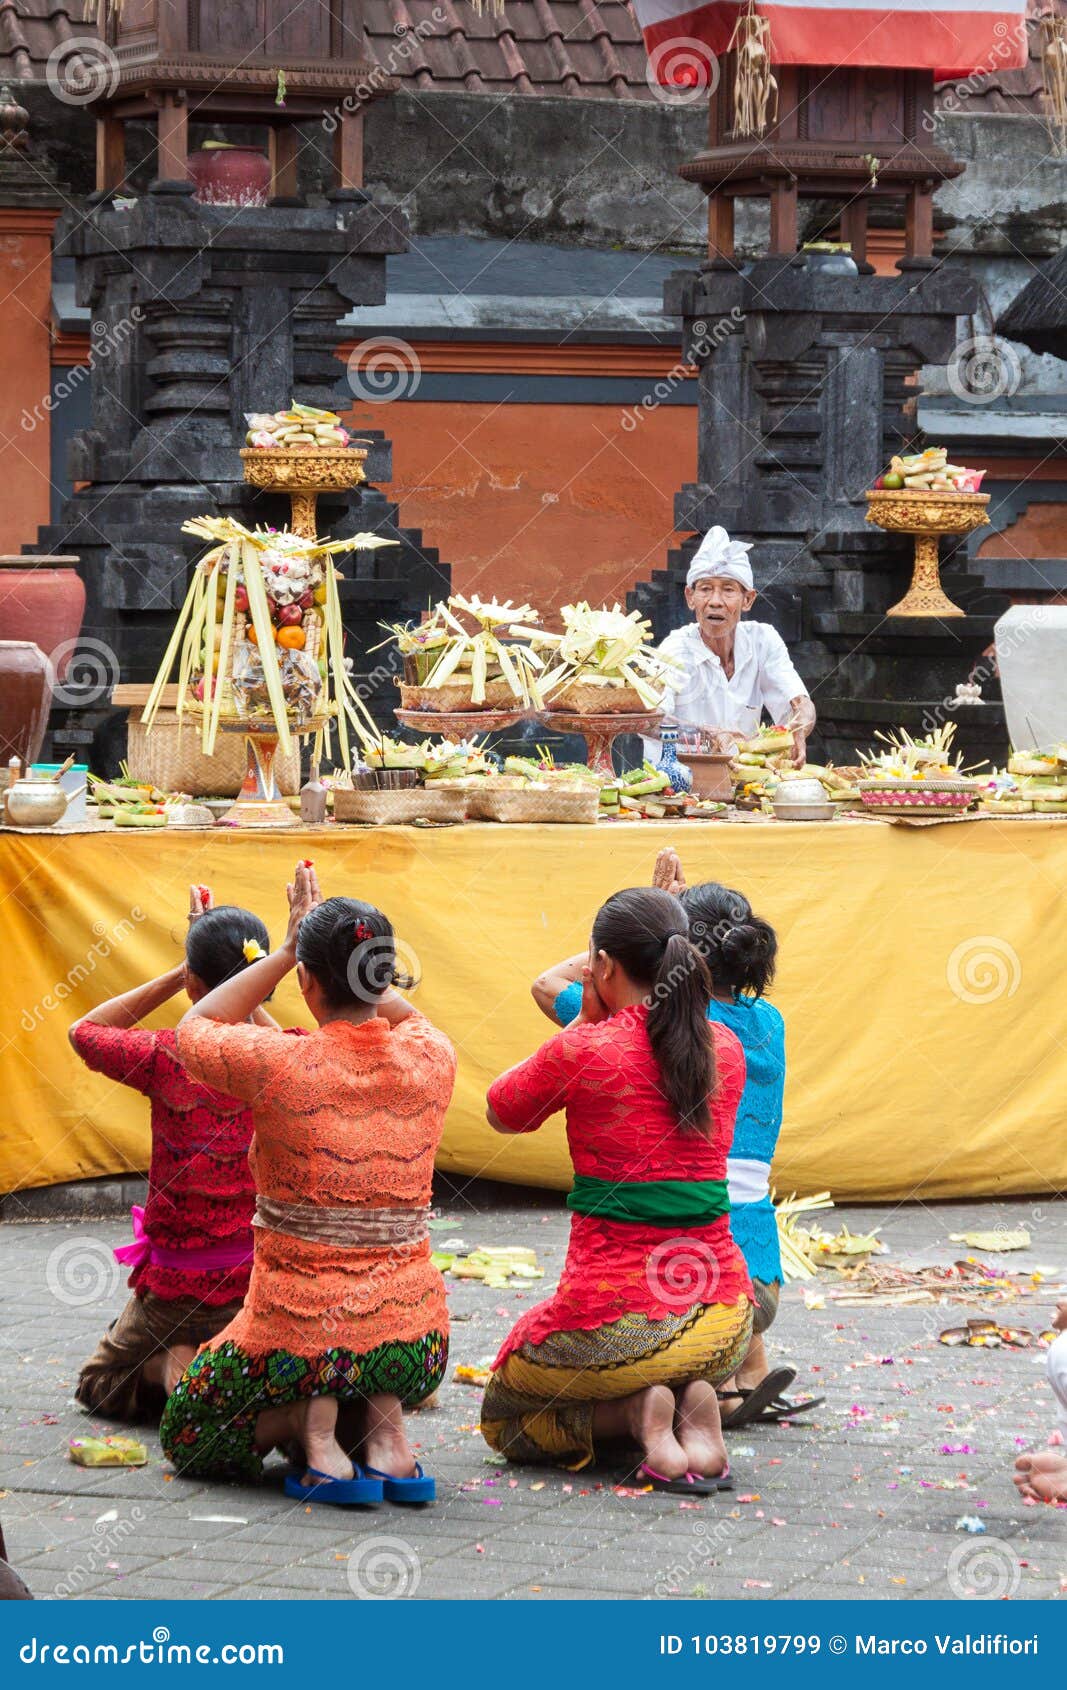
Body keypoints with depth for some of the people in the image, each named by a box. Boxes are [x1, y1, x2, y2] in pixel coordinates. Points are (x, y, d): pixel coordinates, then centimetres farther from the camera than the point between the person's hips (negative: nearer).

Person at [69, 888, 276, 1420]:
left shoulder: (170, 1060, -18)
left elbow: (84, 1031, 4)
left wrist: (176, 974, 1)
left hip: (180, 1293, -3)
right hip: (272, 1284, 3)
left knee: (99, 1383, 24)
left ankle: (171, 1367, -7)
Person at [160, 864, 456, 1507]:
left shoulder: (279, 1066, -15)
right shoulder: (432, 1060, -4)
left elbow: (196, 1029, 8)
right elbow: (402, 1014, 23)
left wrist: (286, 951, 10)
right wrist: (339, 945, 21)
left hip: (299, 1338, -4)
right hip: (413, 1344, 4)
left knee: (187, 1433, 23)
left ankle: (311, 1421, -6)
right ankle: (382, 1422, 4)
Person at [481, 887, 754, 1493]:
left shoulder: (584, 1051, -11)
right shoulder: (726, 1048, 3)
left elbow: (500, 1113, 9)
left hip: (614, 1321, -4)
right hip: (722, 1321, 4)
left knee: (502, 1417, 24)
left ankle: (637, 1413, -5)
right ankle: (694, 1402, 1)